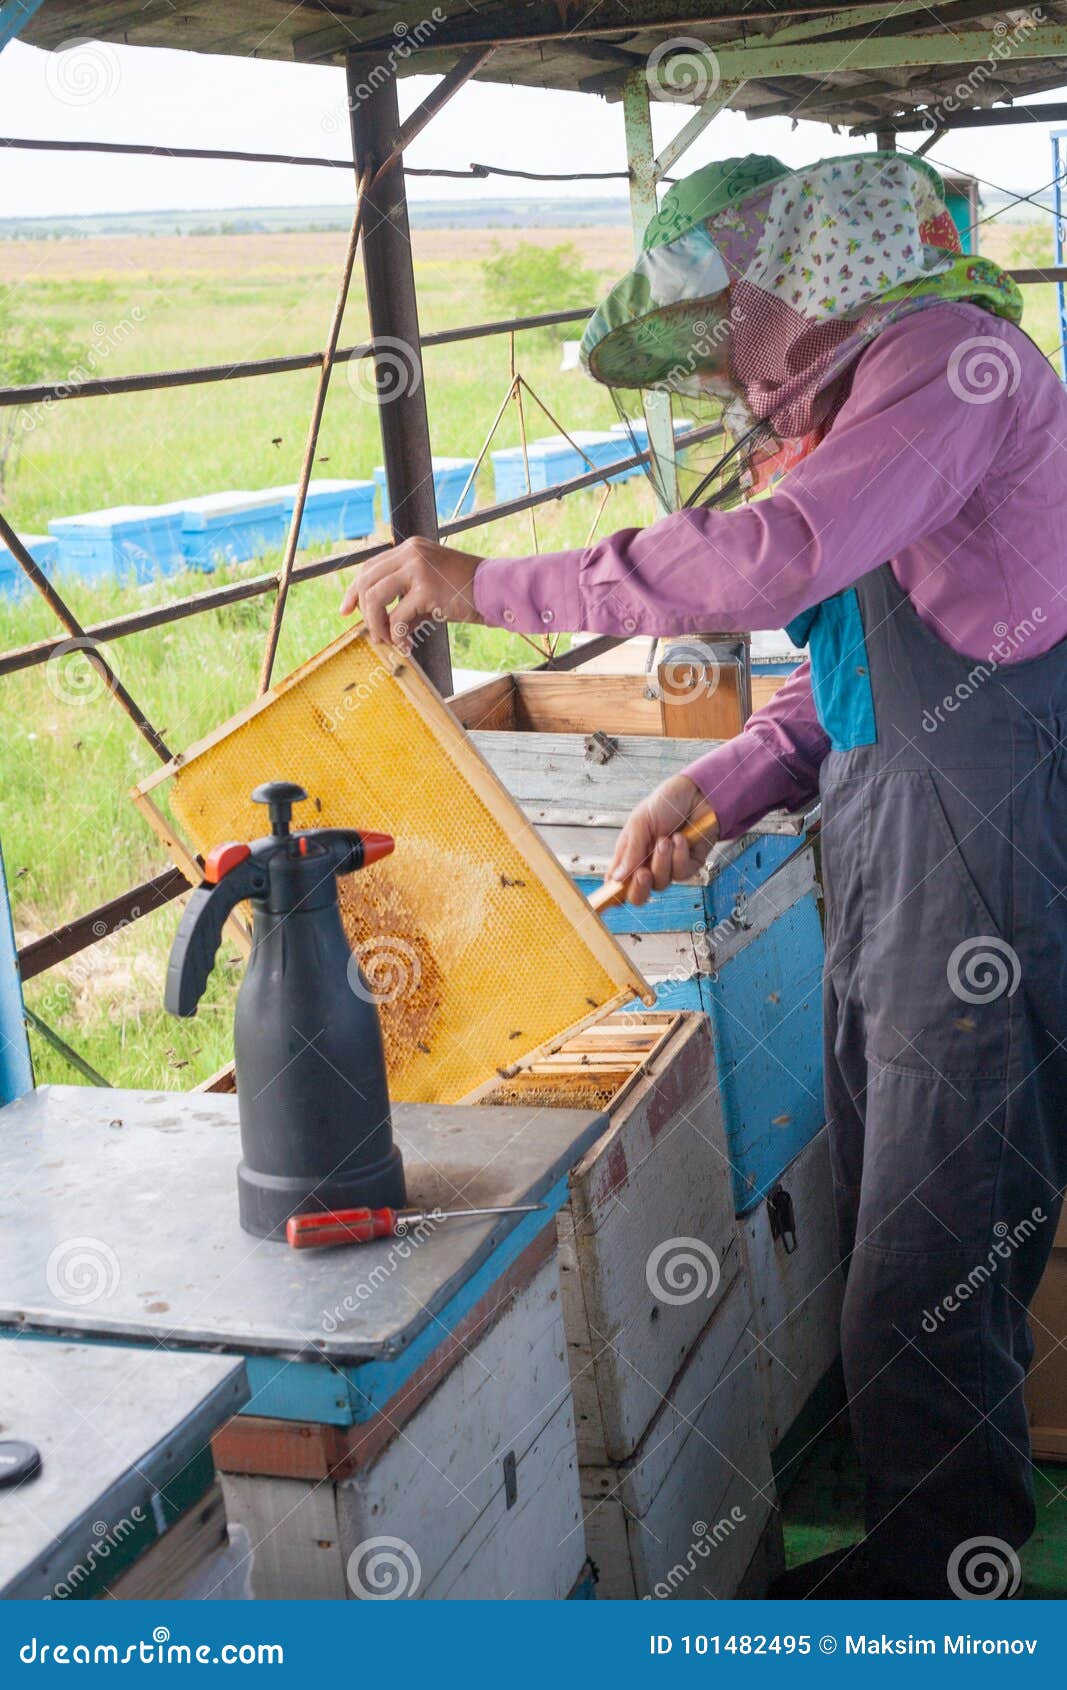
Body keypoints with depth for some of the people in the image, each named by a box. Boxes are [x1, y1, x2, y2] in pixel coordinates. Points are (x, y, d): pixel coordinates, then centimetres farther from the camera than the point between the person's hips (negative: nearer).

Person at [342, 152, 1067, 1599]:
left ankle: (943, 1588, 18)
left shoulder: (946, 355, -12)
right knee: (889, 1274, 17)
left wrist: (488, 584, -21)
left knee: (927, 1303, 0)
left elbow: (770, 563, -28)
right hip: (879, 889, 9)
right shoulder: (841, 410, 18)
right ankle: (906, 1552, 32)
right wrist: (716, 787, 6)